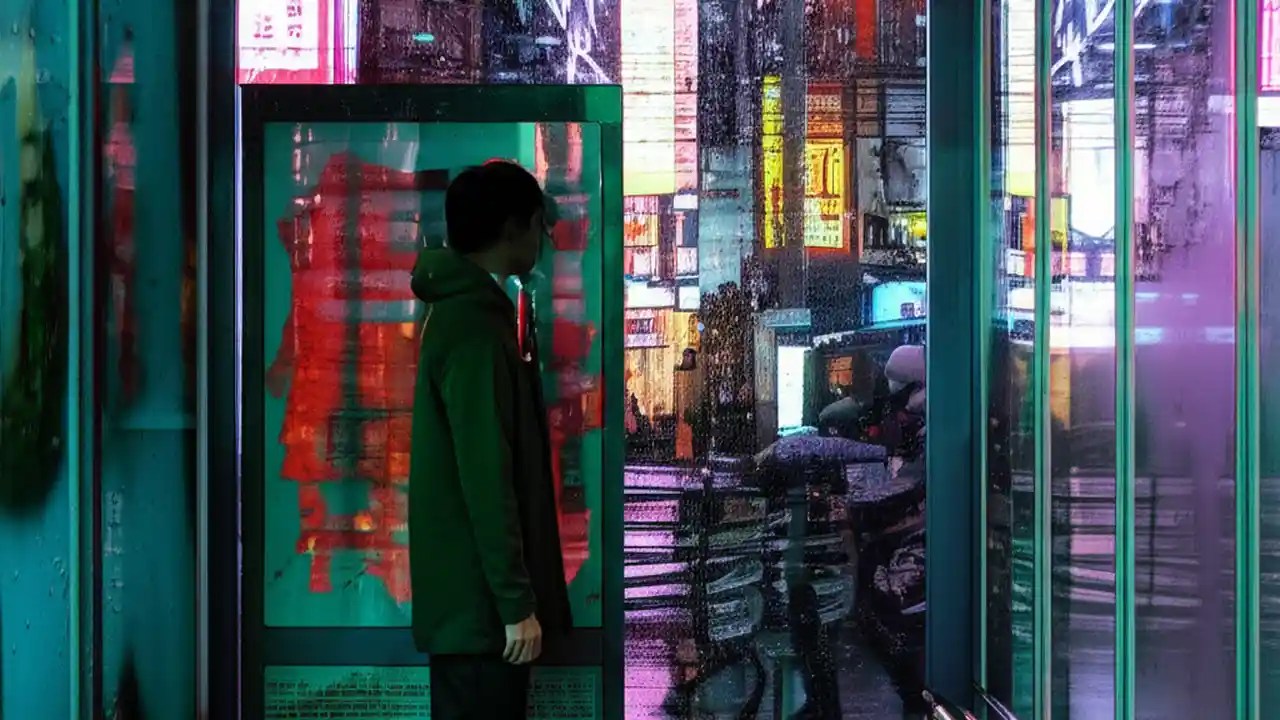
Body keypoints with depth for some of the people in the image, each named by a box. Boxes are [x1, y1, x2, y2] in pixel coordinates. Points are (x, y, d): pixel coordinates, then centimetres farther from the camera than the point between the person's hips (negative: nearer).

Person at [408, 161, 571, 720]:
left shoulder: (462, 312, 15)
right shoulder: (474, 327, -17)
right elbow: (486, 479, -21)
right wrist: (516, 602, -20)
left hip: (466, 589, 10)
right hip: (480, 595, -10)